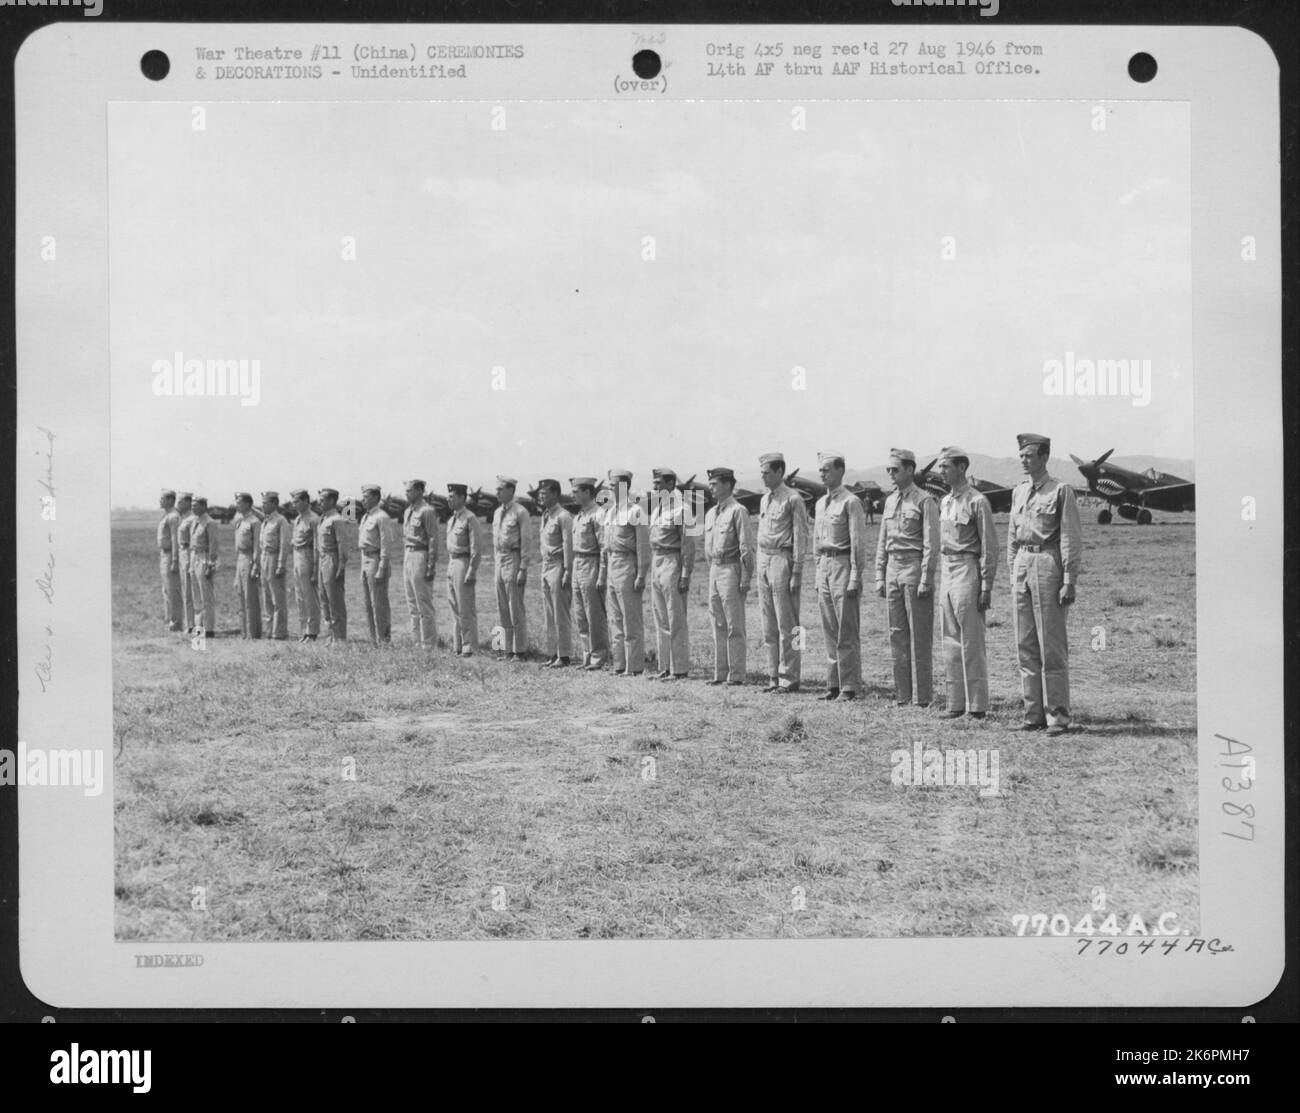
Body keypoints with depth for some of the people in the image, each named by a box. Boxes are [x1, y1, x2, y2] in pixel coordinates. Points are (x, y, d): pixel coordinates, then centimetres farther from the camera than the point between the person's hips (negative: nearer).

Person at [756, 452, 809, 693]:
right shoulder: (764, 499, 15)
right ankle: (774, 675, 16)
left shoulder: (793, 499, -8)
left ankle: (789, 678, -1)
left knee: (786, 624, -5)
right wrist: (760, 566, 14)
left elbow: (801, 537, -10)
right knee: (769, 625, 10)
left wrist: (796, 572, -15)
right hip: (764, 561, 8)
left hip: (783, 560, -8)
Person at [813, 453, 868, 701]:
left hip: (844, 565, -8)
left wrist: (855, 576, -17)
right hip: (824, 566, 8)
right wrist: (818, 573, 17)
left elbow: (858, 541, -12)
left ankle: (849, 687, -2)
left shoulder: (850, 502, -9)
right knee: (829, 631, 10)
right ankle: (834, 685, 15)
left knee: (847, 633, -5)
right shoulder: (820, 503, 15)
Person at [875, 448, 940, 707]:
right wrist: (880, 576, 12)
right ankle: (902, 695, 13)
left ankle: (922, 697, -1)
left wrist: (926, 578, -16)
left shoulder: (924, 500, -7)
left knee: (919, 636, -4)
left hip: (915, 566, -7)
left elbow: (931, 543, -11)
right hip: (893, 569, 7)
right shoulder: (890, 501, 14)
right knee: (897, 634, 8)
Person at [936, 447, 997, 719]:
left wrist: (986, 586, -16)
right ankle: (956, 703, 14)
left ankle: (977, 706, -2)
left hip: (968, 572, -8)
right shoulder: (945, 502, 14)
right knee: (951, 643, 9)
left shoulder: (977, 501, -10)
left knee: (971, 643, -6)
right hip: (947, 571, 8)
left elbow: (989, 546, -12)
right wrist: (942, 583, 15)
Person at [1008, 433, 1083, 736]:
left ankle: (1057, 715, -2)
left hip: (1048, 563, -7)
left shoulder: (1061, 491, -5)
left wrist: (1069, 582, -13)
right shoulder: (1018, 492, 15)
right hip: (1023, 564, 7)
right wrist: (1013, 574, 14)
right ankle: (1033, 713, 13)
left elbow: (1072, 539, -8)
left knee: (1051, 645, -6)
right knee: (1026, 645, 7)